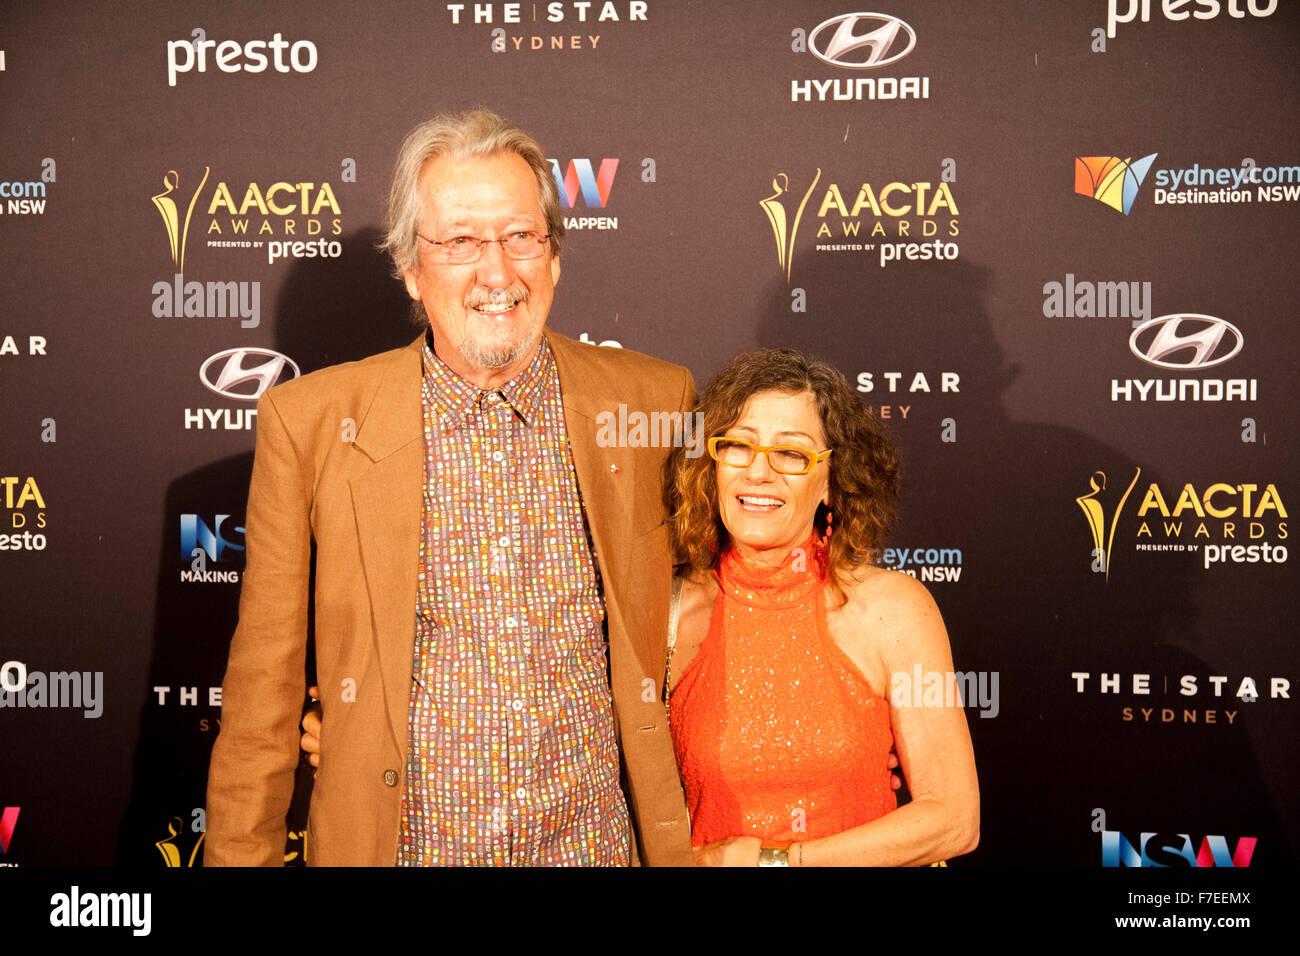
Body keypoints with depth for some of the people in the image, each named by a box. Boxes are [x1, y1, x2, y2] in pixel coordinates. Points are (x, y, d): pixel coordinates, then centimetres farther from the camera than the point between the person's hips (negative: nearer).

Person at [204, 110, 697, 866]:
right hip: (401, 845, 0)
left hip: (602, 845, 1)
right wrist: (242, 855, -2)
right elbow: (264, 689, -1)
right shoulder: (308, 422, -7)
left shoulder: (655, 402, -4)